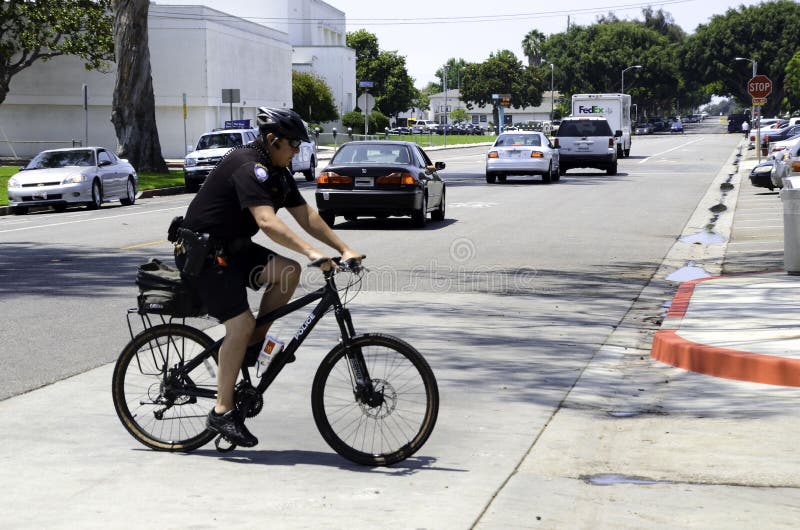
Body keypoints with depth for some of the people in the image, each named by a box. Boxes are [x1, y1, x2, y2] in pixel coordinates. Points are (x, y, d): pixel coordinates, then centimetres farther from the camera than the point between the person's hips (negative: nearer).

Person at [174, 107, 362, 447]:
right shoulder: (248, 167, -23)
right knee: (240, 324, -17)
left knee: (289, 272, -12)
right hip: (202, 252, -9)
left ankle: (254, 345, 2)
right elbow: (267, 221, -35)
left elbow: (305, 216, 6)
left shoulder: (277, 173, 8)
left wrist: (344, 249, -3)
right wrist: (312, 253, -42)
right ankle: (222, 412, -9)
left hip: (231, 248, 9)